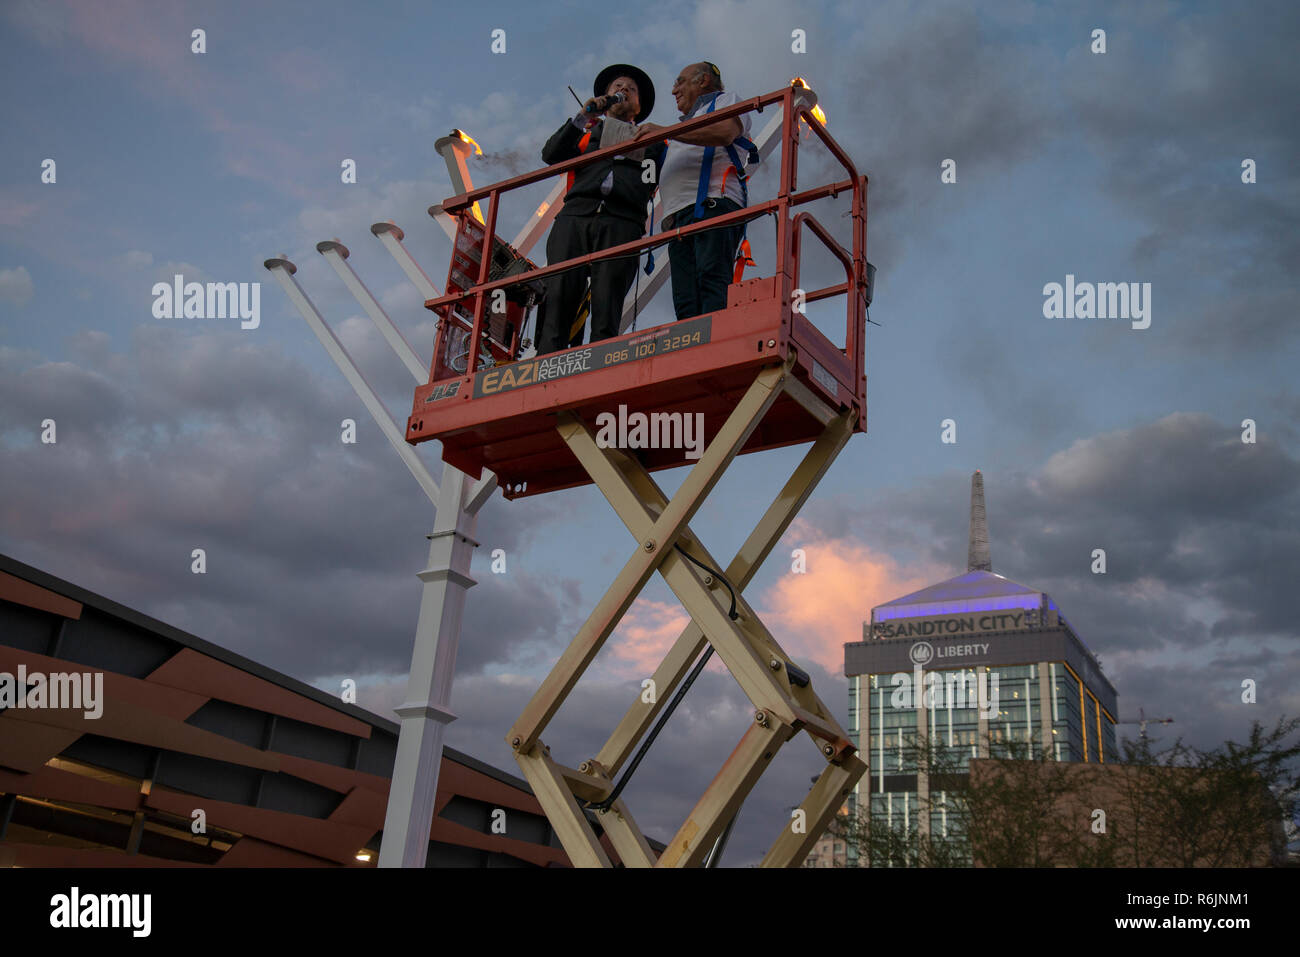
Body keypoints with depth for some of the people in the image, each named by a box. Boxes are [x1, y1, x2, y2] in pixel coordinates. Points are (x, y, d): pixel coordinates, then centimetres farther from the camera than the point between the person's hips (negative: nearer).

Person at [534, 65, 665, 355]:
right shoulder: (587, 132, 33)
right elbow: (551, 155, 15)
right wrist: (582, 117, 9)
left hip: (622, 222, 0)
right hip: (575, 216, 1)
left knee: (606, 306, -17)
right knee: (558, 296, -18)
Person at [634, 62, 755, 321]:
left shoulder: (725, 100, 18)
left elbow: (725, 132, -8)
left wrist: (666, 131, -8)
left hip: (714, 204, -7)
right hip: (680, 216, 7)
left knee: (712, 280, -25)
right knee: (686, 302, -11)